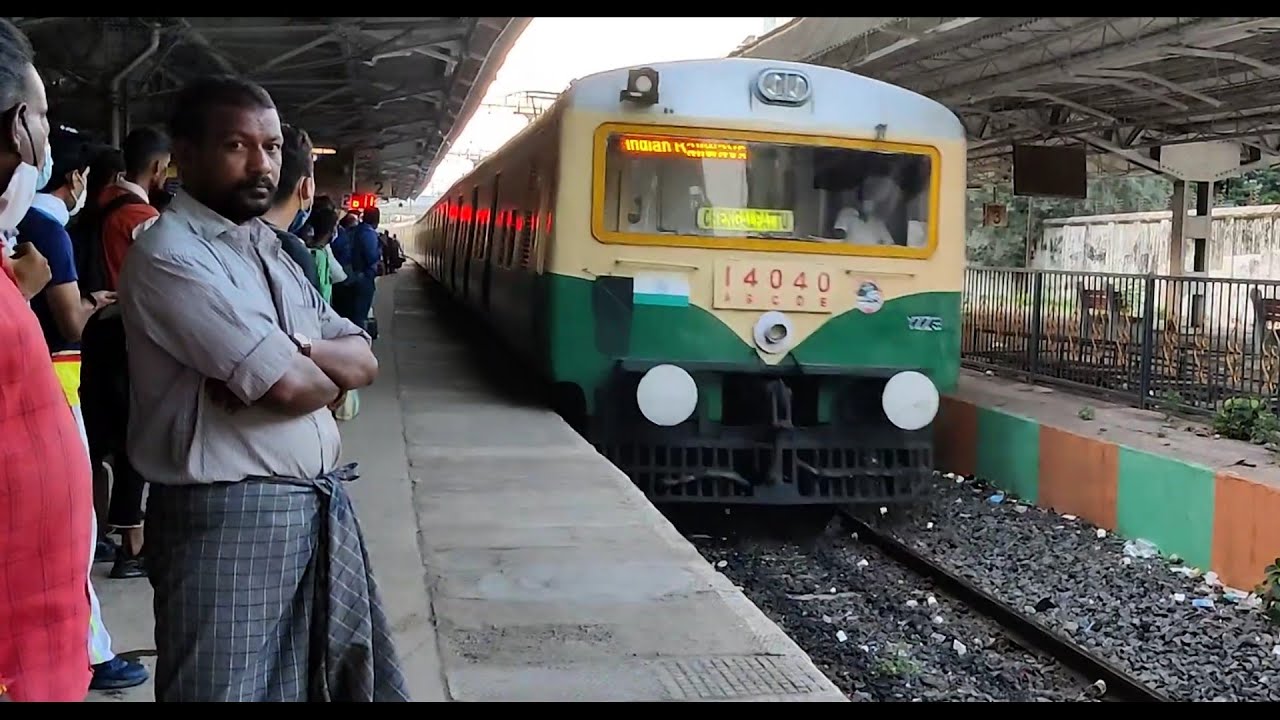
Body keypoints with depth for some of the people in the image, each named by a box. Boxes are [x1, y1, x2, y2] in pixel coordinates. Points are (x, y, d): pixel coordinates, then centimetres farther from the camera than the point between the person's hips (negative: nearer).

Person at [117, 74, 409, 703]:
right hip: (229, 517, -8)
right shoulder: (169, 254, -14)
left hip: (320, 506, 9)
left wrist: (294, 351, -13)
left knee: (352, 679, 17)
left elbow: (363, 361, 8)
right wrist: (328, 372, 1)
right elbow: (288, 385, -22)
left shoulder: (269, 250, 15)